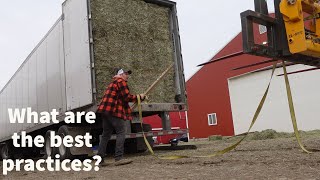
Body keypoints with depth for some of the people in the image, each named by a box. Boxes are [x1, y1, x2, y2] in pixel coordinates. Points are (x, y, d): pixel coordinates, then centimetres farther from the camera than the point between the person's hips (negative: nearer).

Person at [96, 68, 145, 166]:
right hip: (113, 110, -10)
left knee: (106, 134, 10)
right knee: (121, 132, -7)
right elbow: (127, 97, -10)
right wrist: (139, 97, 2)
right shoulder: (121, 81, -2)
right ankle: (118, 158, -12)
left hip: (104, 110, 10)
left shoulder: (113, 83, 28)